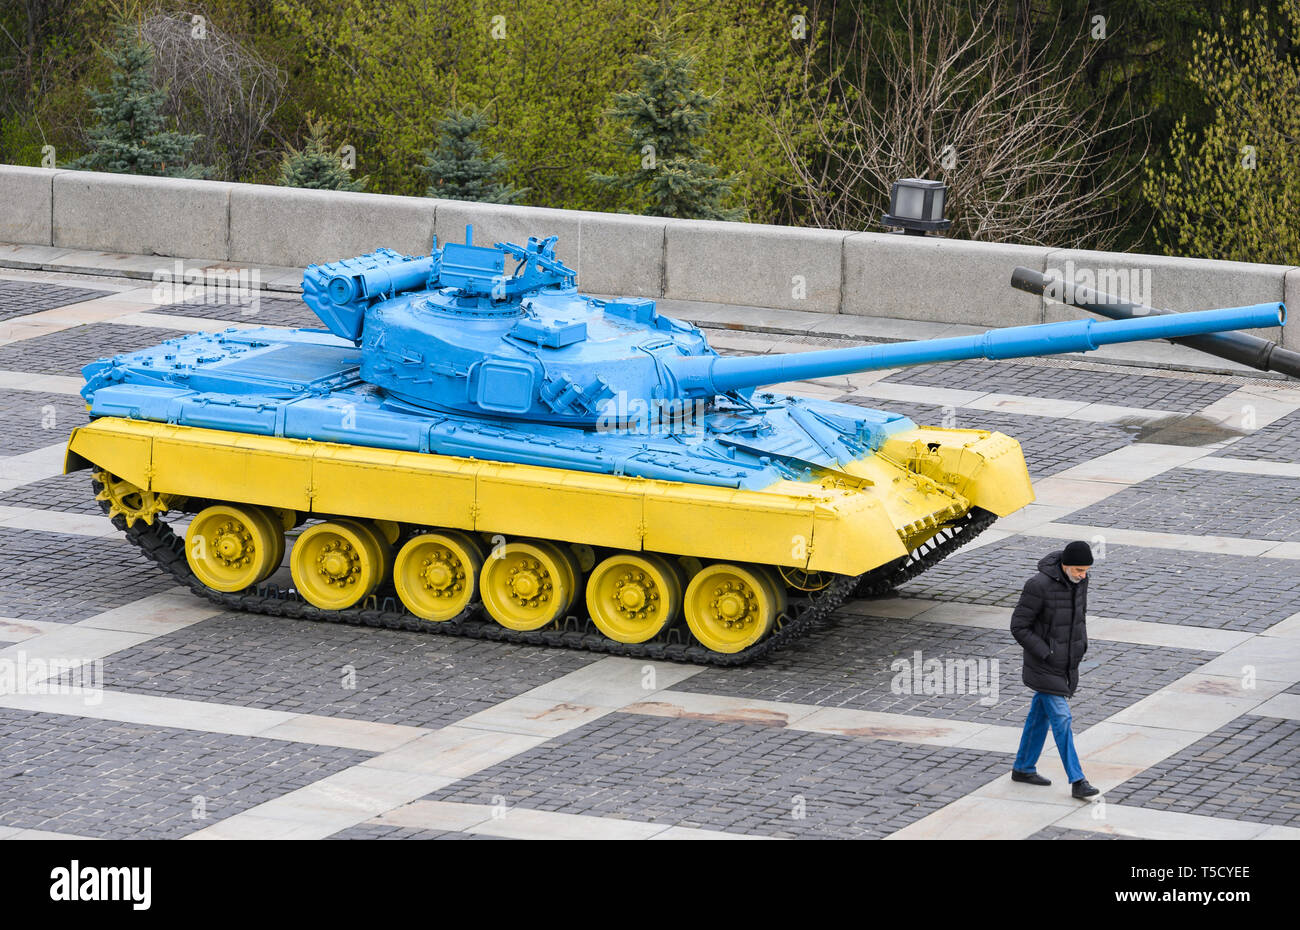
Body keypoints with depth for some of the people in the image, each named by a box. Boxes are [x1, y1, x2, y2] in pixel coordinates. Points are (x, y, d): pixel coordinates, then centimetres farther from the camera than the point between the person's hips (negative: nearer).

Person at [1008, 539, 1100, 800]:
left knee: (1041, 714, 17)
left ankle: (1023, 768, 31)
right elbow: (1019, 626, -19)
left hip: (1067, 662, 7)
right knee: (1061, 718, -8)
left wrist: (1081, 646, 7)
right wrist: (1046, 654, -19)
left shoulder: (1078, 581, -2)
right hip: (1045, 667, -7)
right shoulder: (1039, 585, -25)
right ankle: (1077, 782, -8)